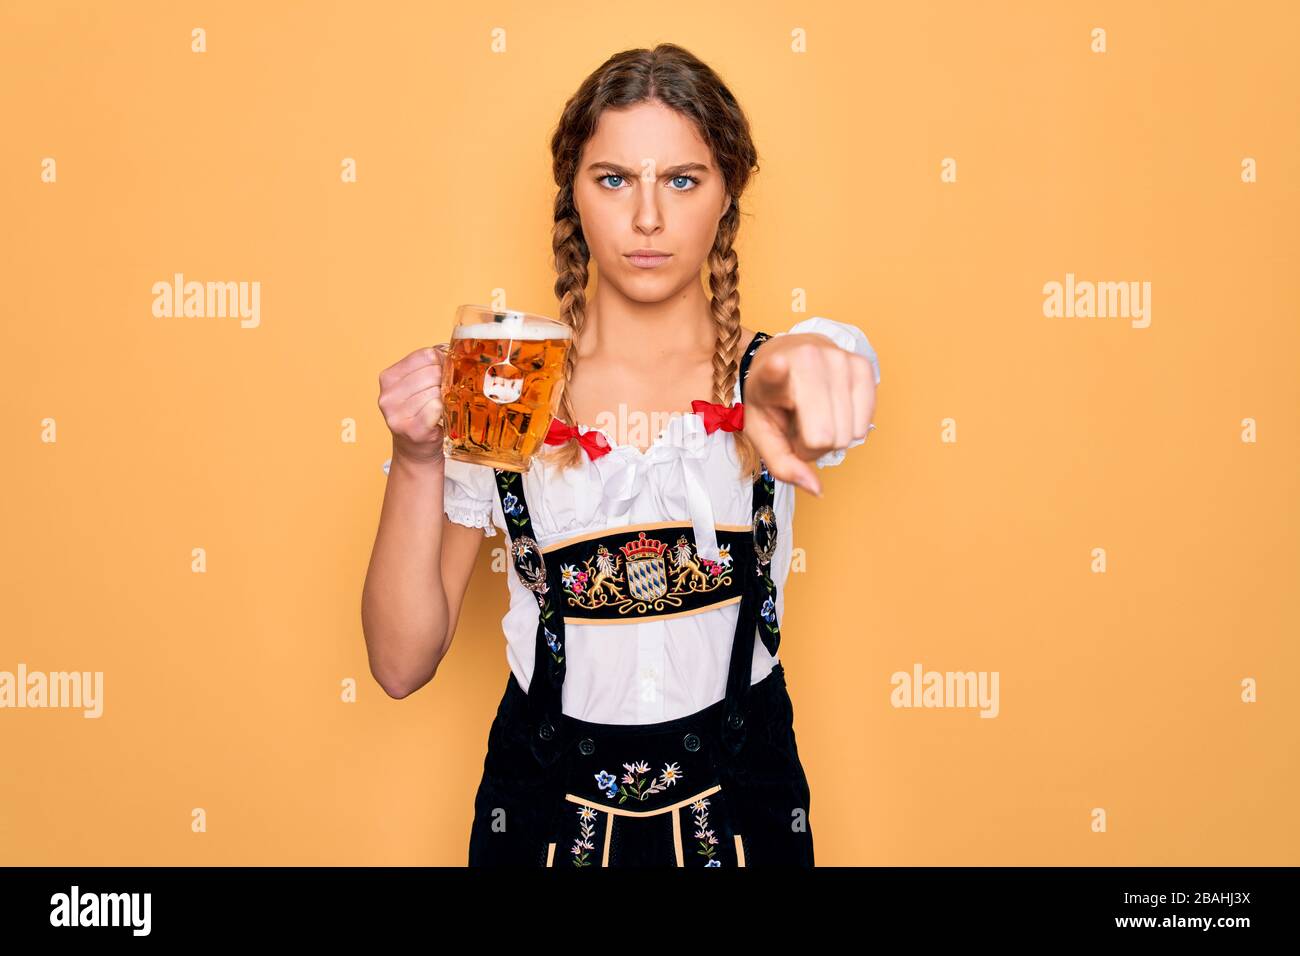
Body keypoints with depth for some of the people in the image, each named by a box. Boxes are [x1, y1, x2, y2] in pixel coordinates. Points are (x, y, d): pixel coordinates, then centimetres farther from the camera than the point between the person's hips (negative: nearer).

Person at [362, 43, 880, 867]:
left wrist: (811, 366, -54)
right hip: (545, 807, 0)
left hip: (737, 803, 1)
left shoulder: (769, 377, -6)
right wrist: (417, 463, -25)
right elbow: (402, 664, -11)